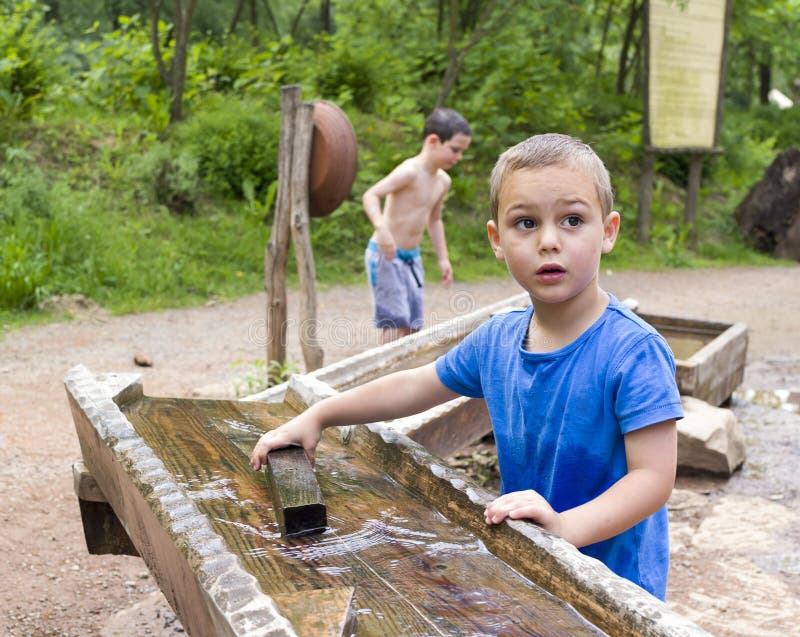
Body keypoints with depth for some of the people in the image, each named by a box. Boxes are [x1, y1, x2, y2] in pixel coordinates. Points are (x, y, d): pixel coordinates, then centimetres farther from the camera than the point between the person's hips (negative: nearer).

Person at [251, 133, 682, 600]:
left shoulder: (634, 352, -21)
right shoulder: (498, 339, -2)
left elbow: (653, 477, -23)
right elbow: (413, 387, 11)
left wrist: (567, 526, -38)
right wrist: (316, 417, 9)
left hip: (615, 583, -5)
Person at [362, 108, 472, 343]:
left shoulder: (443, 181, 8)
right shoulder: (410, 172, -18)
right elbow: (370, 195, -28)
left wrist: (443, 258, 20)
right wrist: (382, 229, -43)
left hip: (411, 257, 8)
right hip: (386, 255, -8)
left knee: (413, 326, 9)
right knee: (396, 324, -12)